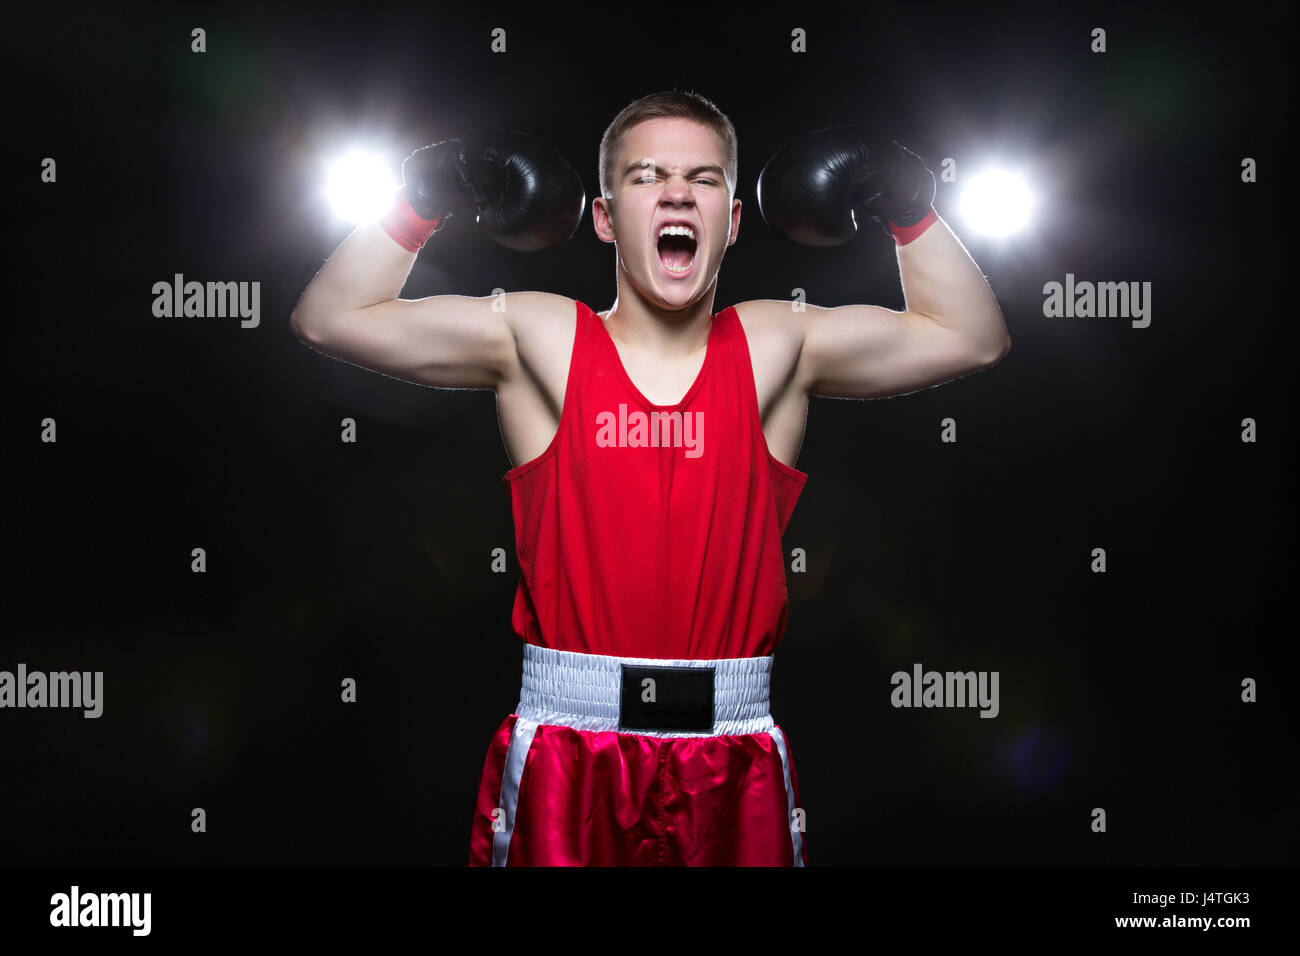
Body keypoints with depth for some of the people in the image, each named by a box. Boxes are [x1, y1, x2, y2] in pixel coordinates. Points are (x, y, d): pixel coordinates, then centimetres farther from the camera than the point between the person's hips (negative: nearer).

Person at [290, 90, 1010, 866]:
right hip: (566, 757, -1)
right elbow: (329, 319, 2)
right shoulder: (538, 341, 3)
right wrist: (427, 199, -3)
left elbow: (974, 337, 12)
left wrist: (907, 206, 5)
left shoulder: (777, 348, 7)